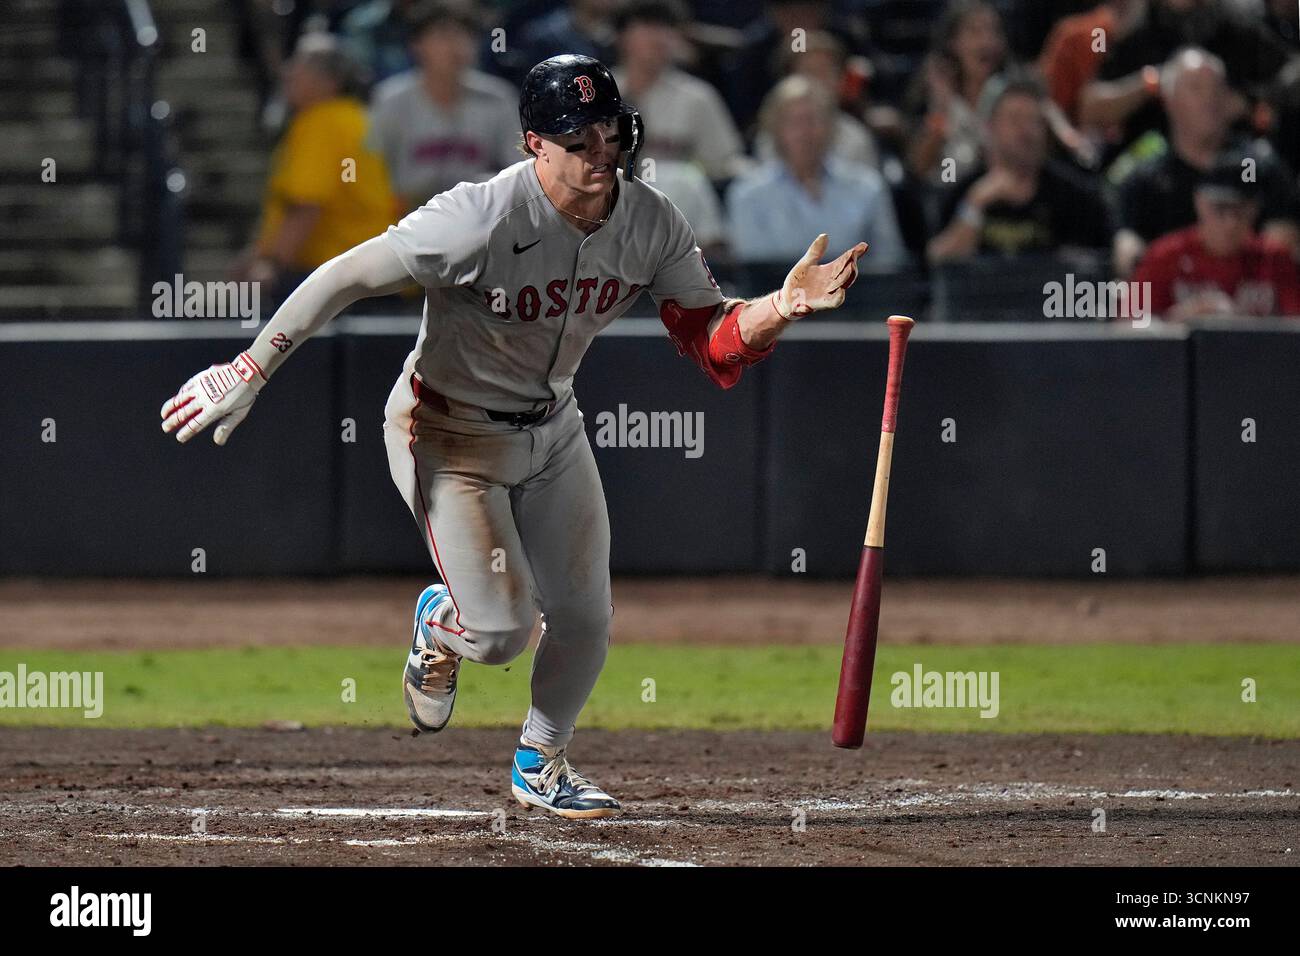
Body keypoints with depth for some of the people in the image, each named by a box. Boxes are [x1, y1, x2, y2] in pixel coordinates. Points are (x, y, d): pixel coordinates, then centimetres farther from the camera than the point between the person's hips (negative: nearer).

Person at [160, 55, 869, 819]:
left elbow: (714, 344, -11)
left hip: (552, 429, 6)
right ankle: (443, 623, 29)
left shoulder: (652, 223, -13)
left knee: (586, 618, 5)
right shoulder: (483, 220, -31)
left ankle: (541, 764, 33)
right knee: (503, 632, -10)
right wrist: (247, 376, -25)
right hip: (449, 433, -5)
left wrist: (783, 307, -33)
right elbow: (348, 277, -26)